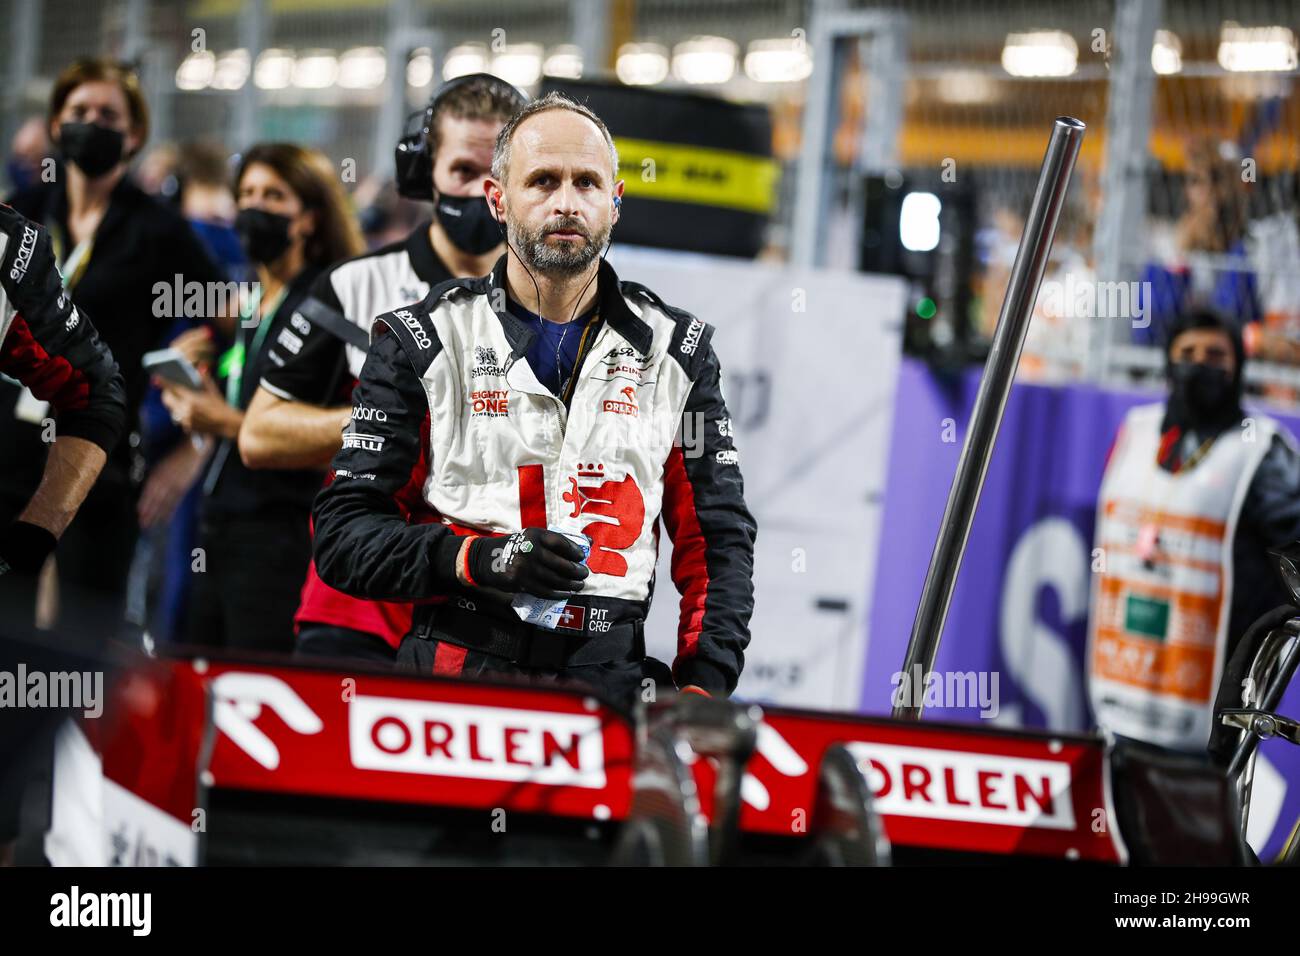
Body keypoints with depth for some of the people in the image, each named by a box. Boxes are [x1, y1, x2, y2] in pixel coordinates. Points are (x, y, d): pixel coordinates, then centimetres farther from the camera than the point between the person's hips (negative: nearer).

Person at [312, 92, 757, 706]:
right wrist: (478, 559, -12)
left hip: (611, 681, 2)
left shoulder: (675, 350, 14)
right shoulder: (424, 342, 7)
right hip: (456, 672, -2)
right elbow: (342, 531, 4)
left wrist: (702, 685, 2)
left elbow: (717, 539, 17)